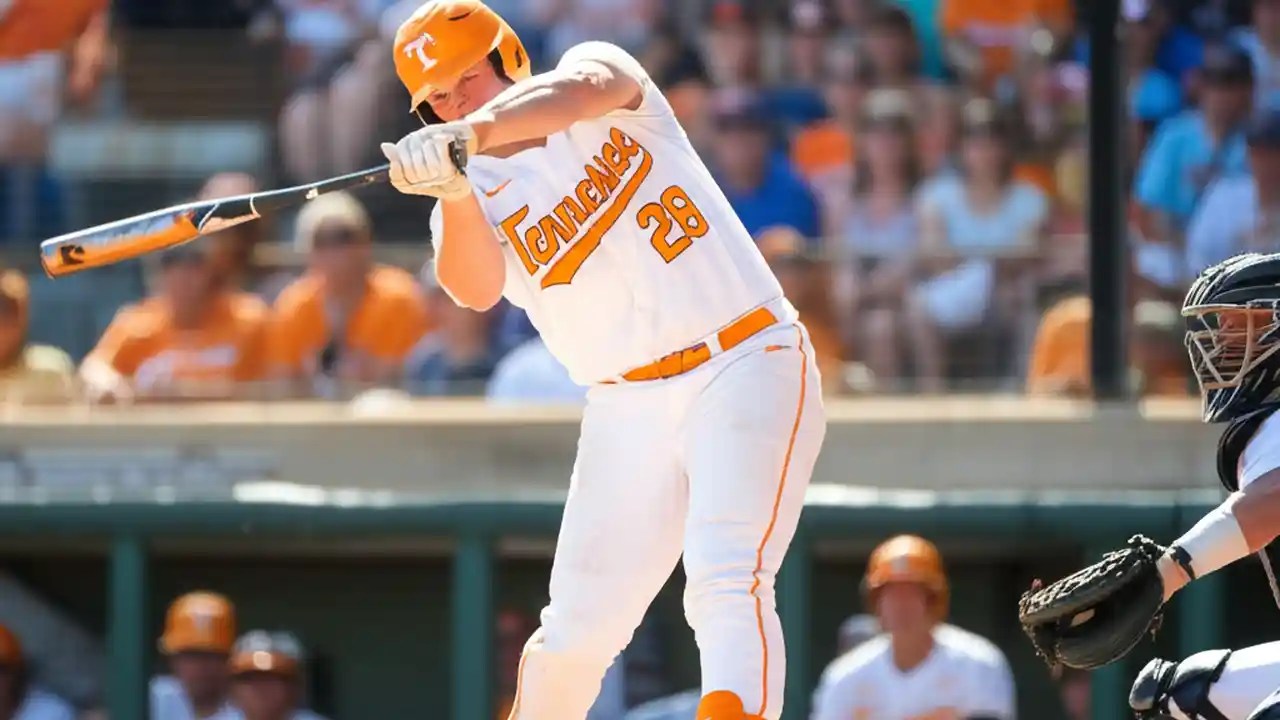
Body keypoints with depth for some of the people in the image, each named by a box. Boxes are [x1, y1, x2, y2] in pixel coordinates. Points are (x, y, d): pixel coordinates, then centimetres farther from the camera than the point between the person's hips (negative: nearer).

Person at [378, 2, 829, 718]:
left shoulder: (601, 70, 2)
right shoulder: (474, 200, 5)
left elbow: (581, 87, -24)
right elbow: (475, 289, -17)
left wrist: (472, 135, -41)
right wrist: (457, 194, -37)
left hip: (749, 369, -4)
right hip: (630, 410, 4)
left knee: (727, 586, -22)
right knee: (576, 629, 2)